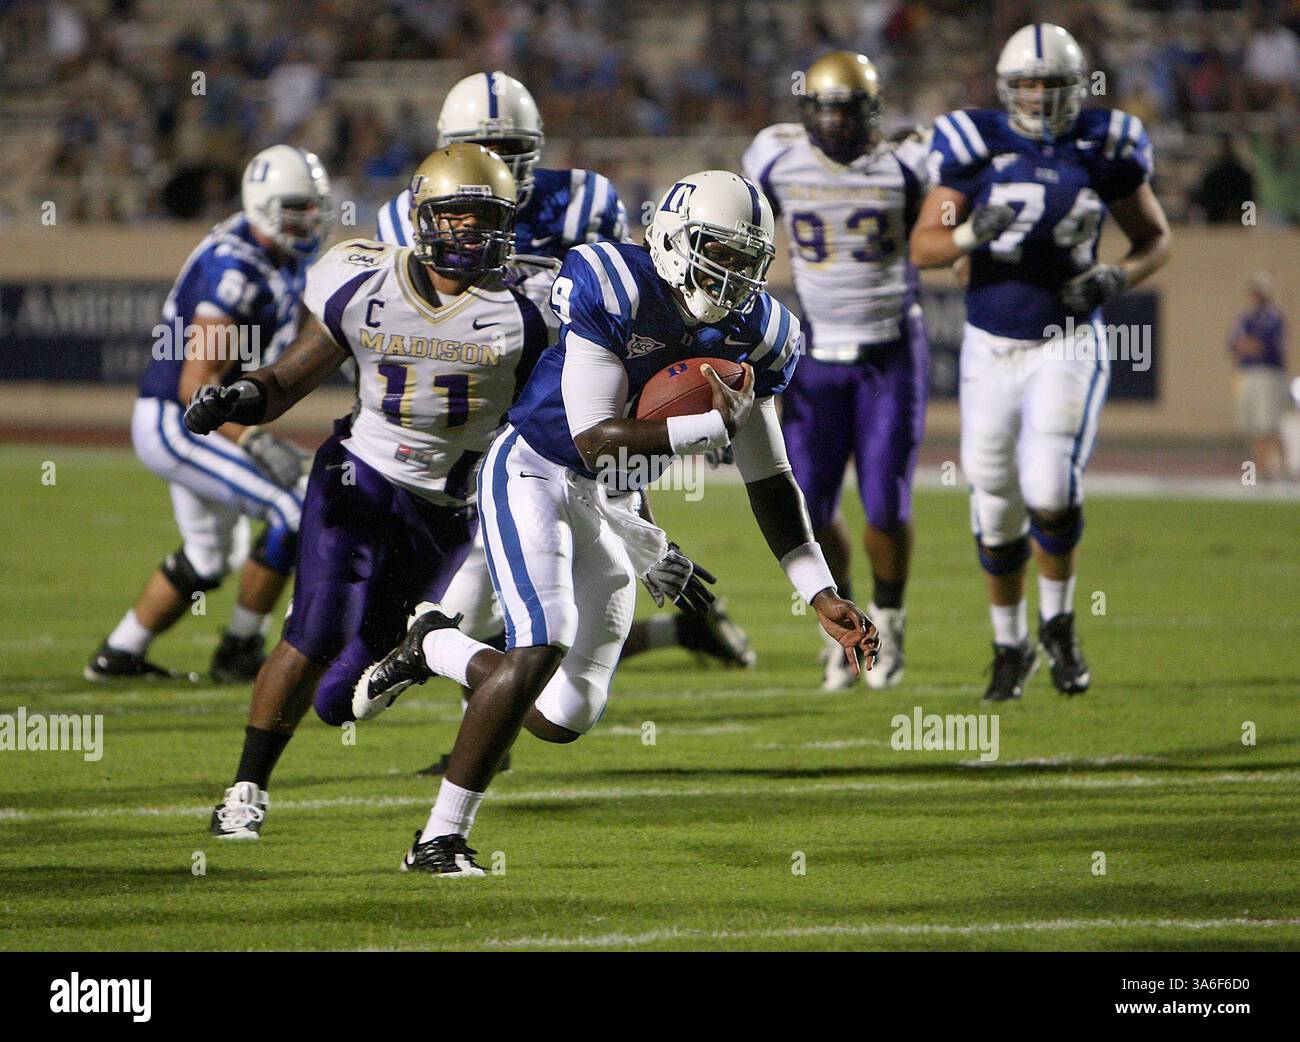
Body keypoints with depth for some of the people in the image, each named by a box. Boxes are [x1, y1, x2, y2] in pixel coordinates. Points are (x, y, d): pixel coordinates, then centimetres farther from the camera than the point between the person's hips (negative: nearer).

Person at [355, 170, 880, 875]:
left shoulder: (754, 335, -2)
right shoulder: (614, 292, -21)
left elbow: (770, 485, 5)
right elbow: (597, 442, -25)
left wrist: (824, 598, -1)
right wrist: (717, 427, -28)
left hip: (613, 505, 7)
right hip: (535, 472, -7)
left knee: (565, 717, 3)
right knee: (541, 650, -25)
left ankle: (434, 648, 31)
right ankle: (438, 841, -13)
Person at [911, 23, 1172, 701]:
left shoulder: (1103, 149, -4)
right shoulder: (975, 148, -8)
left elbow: (1155, 239, 8)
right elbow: (922, 248, -6)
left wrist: (1116, 278, -12)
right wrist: (971, 234, -27)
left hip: (1068, 344, -1)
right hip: (992, 346, 1)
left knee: (1050, 490, -18)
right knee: (996, 510, 6)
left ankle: (1058, 622, 7)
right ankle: (1009, 646, 26)